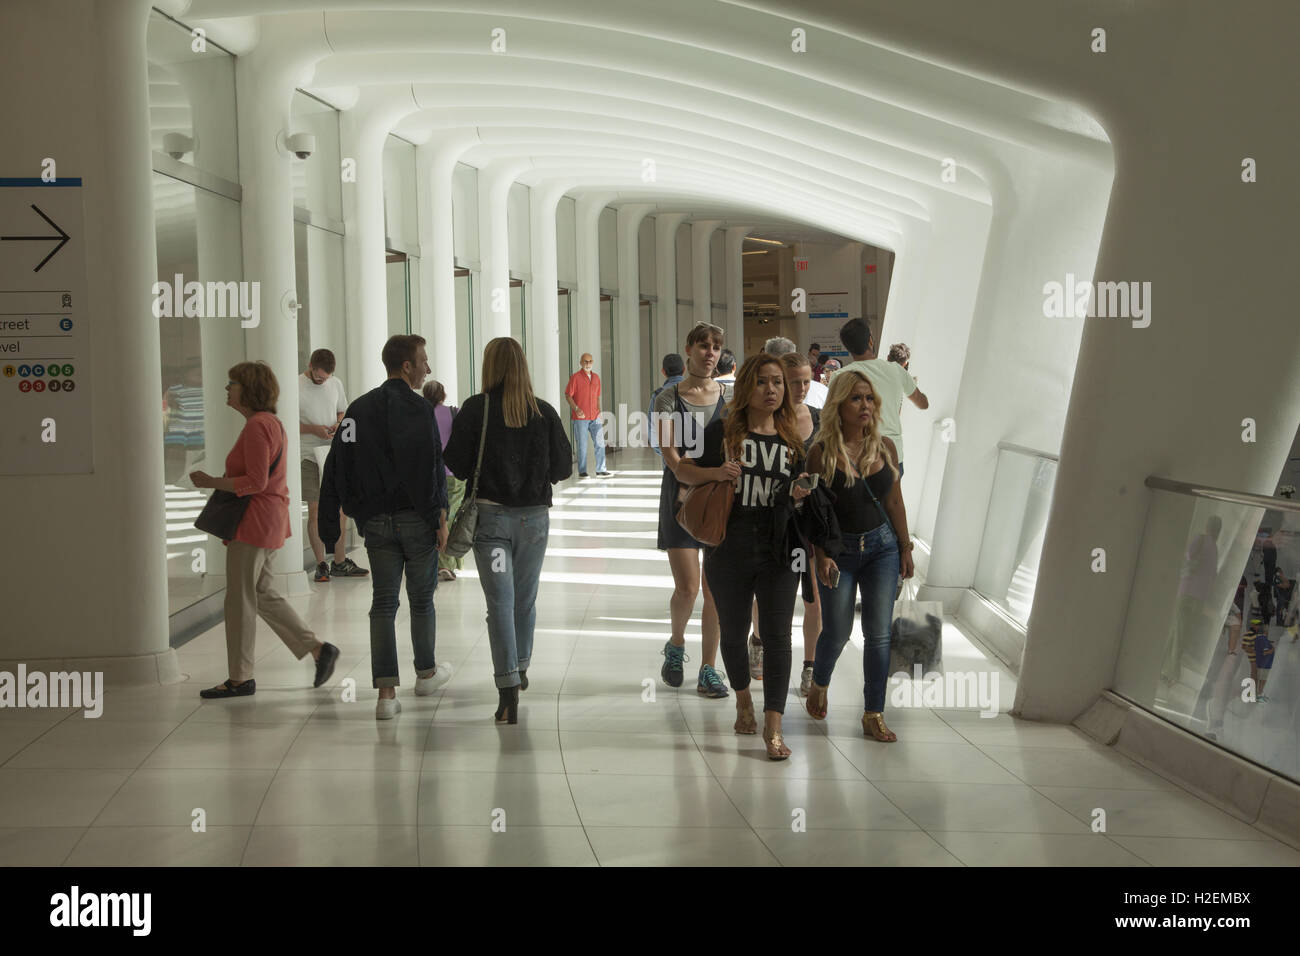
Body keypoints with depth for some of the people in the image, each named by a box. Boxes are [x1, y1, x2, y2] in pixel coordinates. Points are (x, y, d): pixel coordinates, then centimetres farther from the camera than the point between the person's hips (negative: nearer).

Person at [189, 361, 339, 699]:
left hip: (255, 520, -10)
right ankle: (319, 649, 15)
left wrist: (211, 482, -17)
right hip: (271, 517, 10)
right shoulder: (271, 423, 15)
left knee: (240, 598, -1)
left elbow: (256, 482, -23)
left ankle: (240, 677, 7)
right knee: (262, 594, 16)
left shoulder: (256, 427, -17)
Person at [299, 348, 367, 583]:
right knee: (315, 510, -4)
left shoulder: (336, 384, 8)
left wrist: (339, 423, -3)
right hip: (310, 456, -5)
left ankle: (340, 562, 17)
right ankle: (321, 565, 2)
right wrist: (313, 429, -18)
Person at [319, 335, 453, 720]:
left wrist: (330, 525, 10)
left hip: (376, 521, 4)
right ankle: (426, 672, 32)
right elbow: (430, 469, -18)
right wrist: (439, 518, -14)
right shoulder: (416, 408, -10)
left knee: (383, 603, 4)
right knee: (421, 598, 14)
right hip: (415, 518, -4)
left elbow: (337, 469, 7)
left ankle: (386, 692, -5)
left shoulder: (358, 409, 8)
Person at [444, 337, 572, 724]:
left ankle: (507, 686, -12)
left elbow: (457, 465, -10)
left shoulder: (475, 409, -9)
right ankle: (520, 669, 37)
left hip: (490, 515, -2)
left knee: (500, 602, -2)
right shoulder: (544, 412, -2)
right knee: (525, 598, 19)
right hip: (534, 516, 3)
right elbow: (563, 467, 2)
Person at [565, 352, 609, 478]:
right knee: (582, 445, -1)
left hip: (594, 417, 5)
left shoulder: (596, 377, 13)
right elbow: (567, 395, -6)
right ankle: (582, 472, 7)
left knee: (600, 443, 0)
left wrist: (599, 410, 11)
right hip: (580, 417, -5)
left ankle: (600, 470, 6)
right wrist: (576, 409, -18)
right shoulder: (575, 377, -4)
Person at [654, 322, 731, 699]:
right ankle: (675, 646, 24)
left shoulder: (730, 396, 8)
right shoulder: (669, 397, 0)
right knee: (687, 587, -7)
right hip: (682, 495, -2)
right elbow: (669, 450, -9)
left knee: (716, 588, 0)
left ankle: (708, 671, 10)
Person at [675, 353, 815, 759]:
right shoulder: (721, 432, -2)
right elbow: (682, 469, 3)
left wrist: (801, 494, -9)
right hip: (729, 550, 0)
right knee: (733, 631, 14)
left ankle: (773, 727, -6)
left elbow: (800, 490, 14)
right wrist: (714, 473, -16)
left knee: (777, 635, -7)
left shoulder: (793, 439, 6)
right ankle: (743, 699, 39)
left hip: (778, 551, 1)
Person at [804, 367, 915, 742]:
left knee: (879, 633, 1)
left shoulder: (885, 446, 1)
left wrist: (905, 548, 9)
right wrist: (821, 556, -13)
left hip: (881, 546, 3)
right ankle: (819, 686, 37)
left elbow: (895, 501, 9)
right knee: (837, 632, 6)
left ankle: (874, 715, 9)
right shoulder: (822, 451, -10)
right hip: (839, 549, -3)